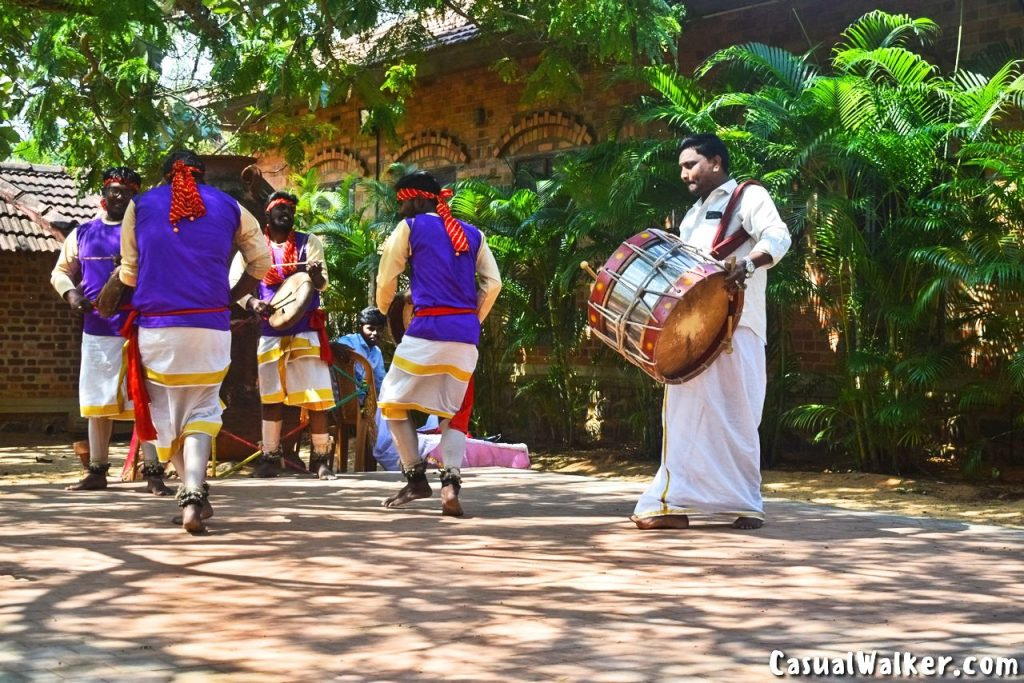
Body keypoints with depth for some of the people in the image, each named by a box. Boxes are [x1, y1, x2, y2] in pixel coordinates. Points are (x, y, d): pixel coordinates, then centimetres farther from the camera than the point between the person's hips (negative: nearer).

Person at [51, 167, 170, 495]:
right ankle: (97, 471, 19)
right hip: (96, 330, 4)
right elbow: (61, 271, 20)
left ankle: (153, 471, -3)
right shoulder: (83, 233, 14)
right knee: (97, 403, 10)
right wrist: (70, 293, 0)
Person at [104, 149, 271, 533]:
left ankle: (191, 491, 11)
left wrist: (113, 285, 32)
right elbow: (261, 263, 14)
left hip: (156, 325, 0)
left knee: (164, 410, 13)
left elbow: (129, 271, 10)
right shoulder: (229, 209, 10)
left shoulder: (140, 206, 8)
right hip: (210, 326, 0)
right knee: (201, 410, 5)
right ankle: (194, 496, -14)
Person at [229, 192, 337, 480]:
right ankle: (270, 457, 15)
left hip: (306, 329, -1)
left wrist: (315, 275, -32)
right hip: (270, 330, 2)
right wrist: (252, 303, -19)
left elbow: (322, 283, -8)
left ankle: (321, 458, 4)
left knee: (316, 397, -5)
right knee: (271, 397, 7)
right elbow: (235, 283, 1)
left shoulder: (308, 242, 4)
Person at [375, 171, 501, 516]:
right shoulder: (472, 234, 15)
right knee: (453, 412, 10)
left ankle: (416, 479, 8)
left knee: (393, 401, 12)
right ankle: (451, 484, -9)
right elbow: (493, 283, 9)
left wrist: (384, 310, 26)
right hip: (466, 334, 5)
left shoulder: (409, 227, 3)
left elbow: (386, 279, 7)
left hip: (427, 329, -5)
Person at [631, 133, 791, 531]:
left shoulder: (747, 196, 4)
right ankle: (674, 503, 1)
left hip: (735, 326, -7)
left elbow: (777, 236, -12)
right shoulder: (693, 215, 28)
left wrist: (747, 264, -30)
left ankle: (745, 504, 2)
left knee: (735, 415, -5)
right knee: (686, 412, 2)